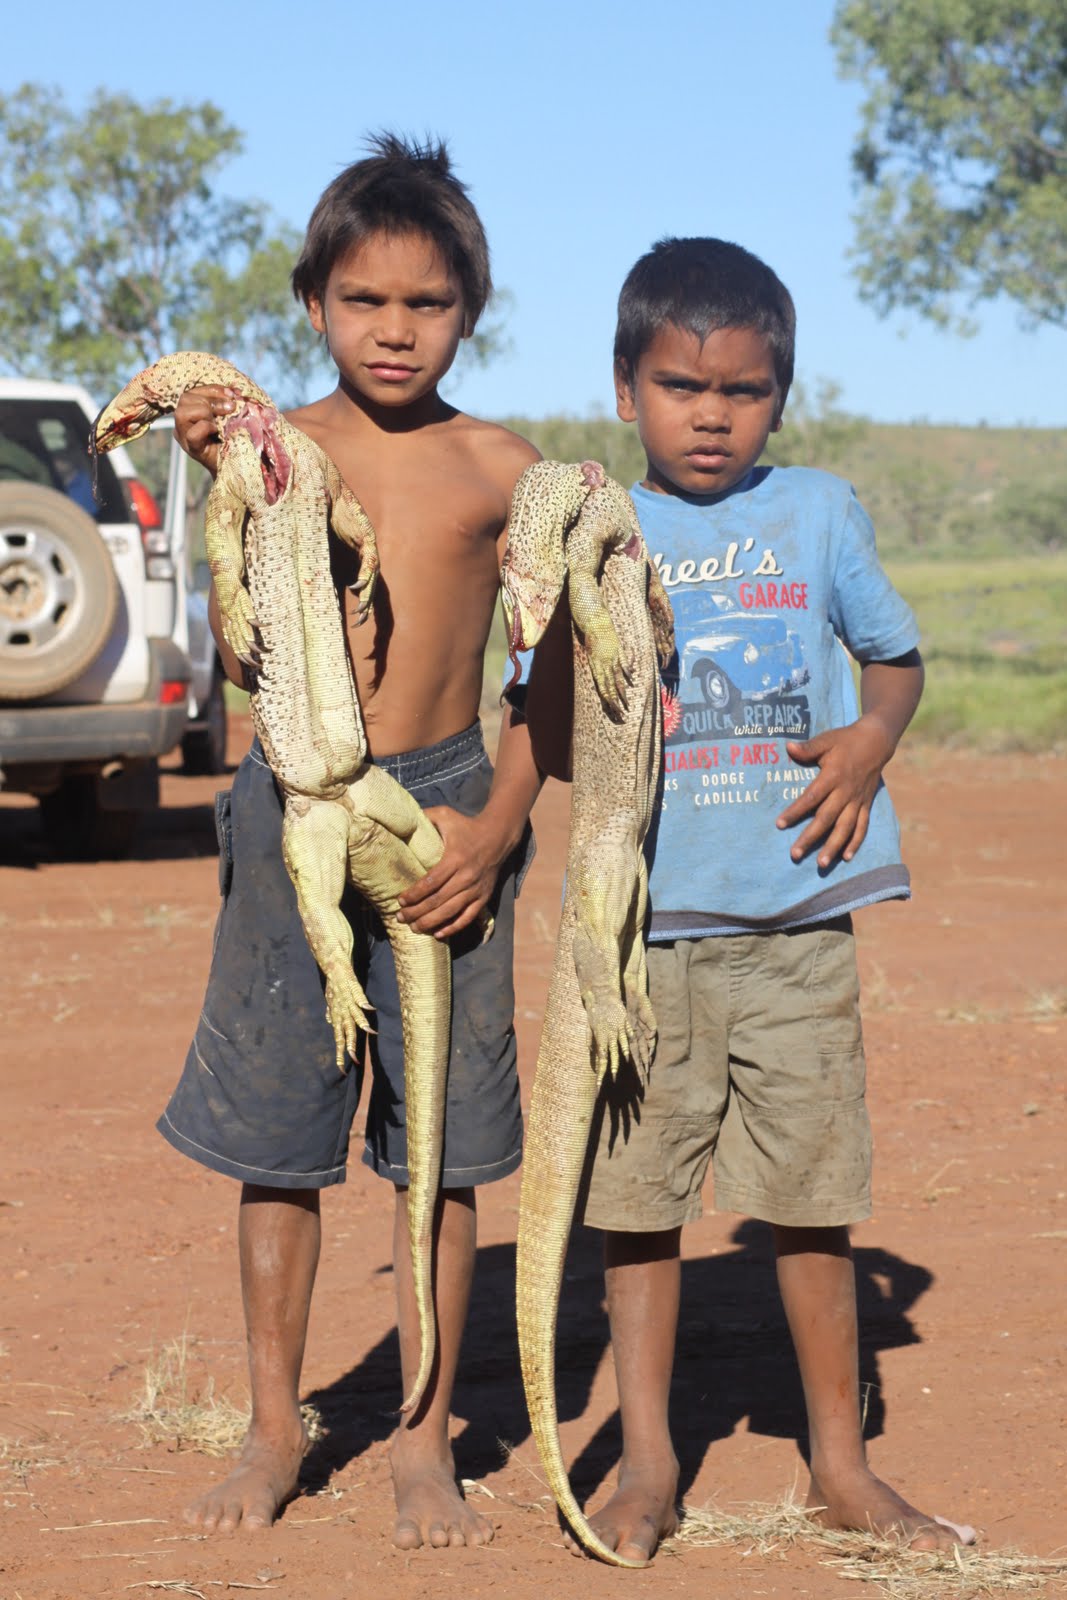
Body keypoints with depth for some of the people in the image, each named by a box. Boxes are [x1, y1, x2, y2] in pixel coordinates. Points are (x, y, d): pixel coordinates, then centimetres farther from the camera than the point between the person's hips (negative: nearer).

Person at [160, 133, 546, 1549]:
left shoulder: (500, 470, 2)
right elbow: (244, 659, -5)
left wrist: (498, 828, -8)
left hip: (446, 807, 0)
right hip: (295, 806, 1)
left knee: (438, 1141, 4)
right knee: (276, 1134, 8)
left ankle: (425, 1441, 18)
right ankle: (275, 1428, 24)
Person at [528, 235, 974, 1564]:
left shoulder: (818, 514, 6)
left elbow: (896, 656, 16)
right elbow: (547, 739, 9)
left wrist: (871, 738, -3)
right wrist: (579, 693, -12)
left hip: (795, 919, 0)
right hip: (643, 919, 0)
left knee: (810, 1198, 6)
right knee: (637, 1191, 4)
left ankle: (840, 1464, 18)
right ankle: (646, 1460, 17)